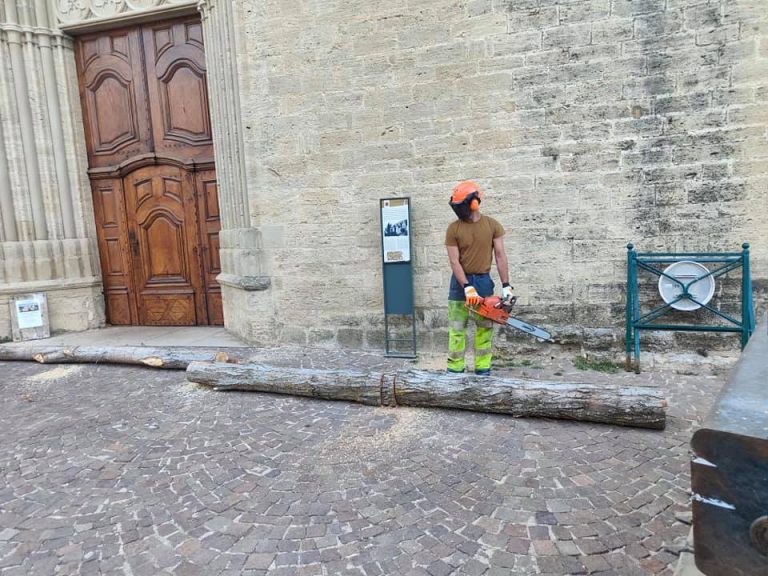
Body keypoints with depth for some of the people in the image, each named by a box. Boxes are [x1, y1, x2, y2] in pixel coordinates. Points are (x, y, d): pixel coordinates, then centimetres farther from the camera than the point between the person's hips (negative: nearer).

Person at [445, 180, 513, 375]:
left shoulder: (493, 225, -3)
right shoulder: (453, 229, -7)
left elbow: (500, 256, -3)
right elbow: (454, 261, -10)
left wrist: (506, 285, -9)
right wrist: (468, 288, -19)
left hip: (483, 280, 1)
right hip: (460, 282, -1)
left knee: (485, 327, 5)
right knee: (456, 328, 1)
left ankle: (483, 367, 14)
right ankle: (454, 368, 8)